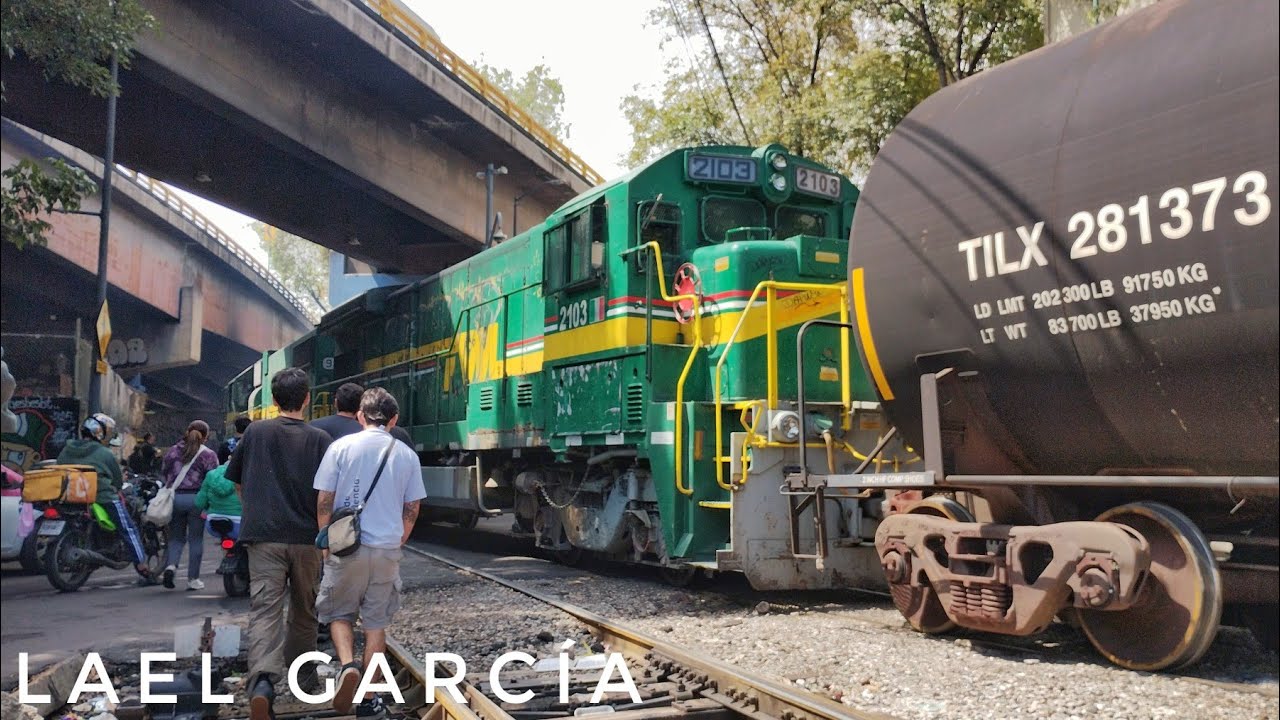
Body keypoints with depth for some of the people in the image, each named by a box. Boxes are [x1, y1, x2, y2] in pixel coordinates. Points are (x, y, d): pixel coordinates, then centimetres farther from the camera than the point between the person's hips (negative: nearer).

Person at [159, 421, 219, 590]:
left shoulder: (173, 451, 7)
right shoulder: (208, 454, -5)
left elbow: (163, 471, 14)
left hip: (174, 497, 3)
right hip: (196, 498, -3)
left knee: (176, 537, 15)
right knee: (196, 539, 5)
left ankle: (171, 565, -9)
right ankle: (193, 579, 8)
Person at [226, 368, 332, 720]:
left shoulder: (255, 432, 3)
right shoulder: (319, 439, -3)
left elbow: (235, 481, 14)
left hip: (263, 536, 0)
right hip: (306, 538, 0)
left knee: (264, 612, -5)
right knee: (303, 612, 17)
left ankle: (262, 682, -27)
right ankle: (300, 676, 32)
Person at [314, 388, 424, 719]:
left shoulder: (341, 447, -5)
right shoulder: (407, 455, 2)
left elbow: (324, 502, -3)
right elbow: (411, 510, 7)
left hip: (346, 548, -2)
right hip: (387, 549, 2)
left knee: (339, 614, 16)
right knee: (376, 623, 12)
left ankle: (347, 665, -10)